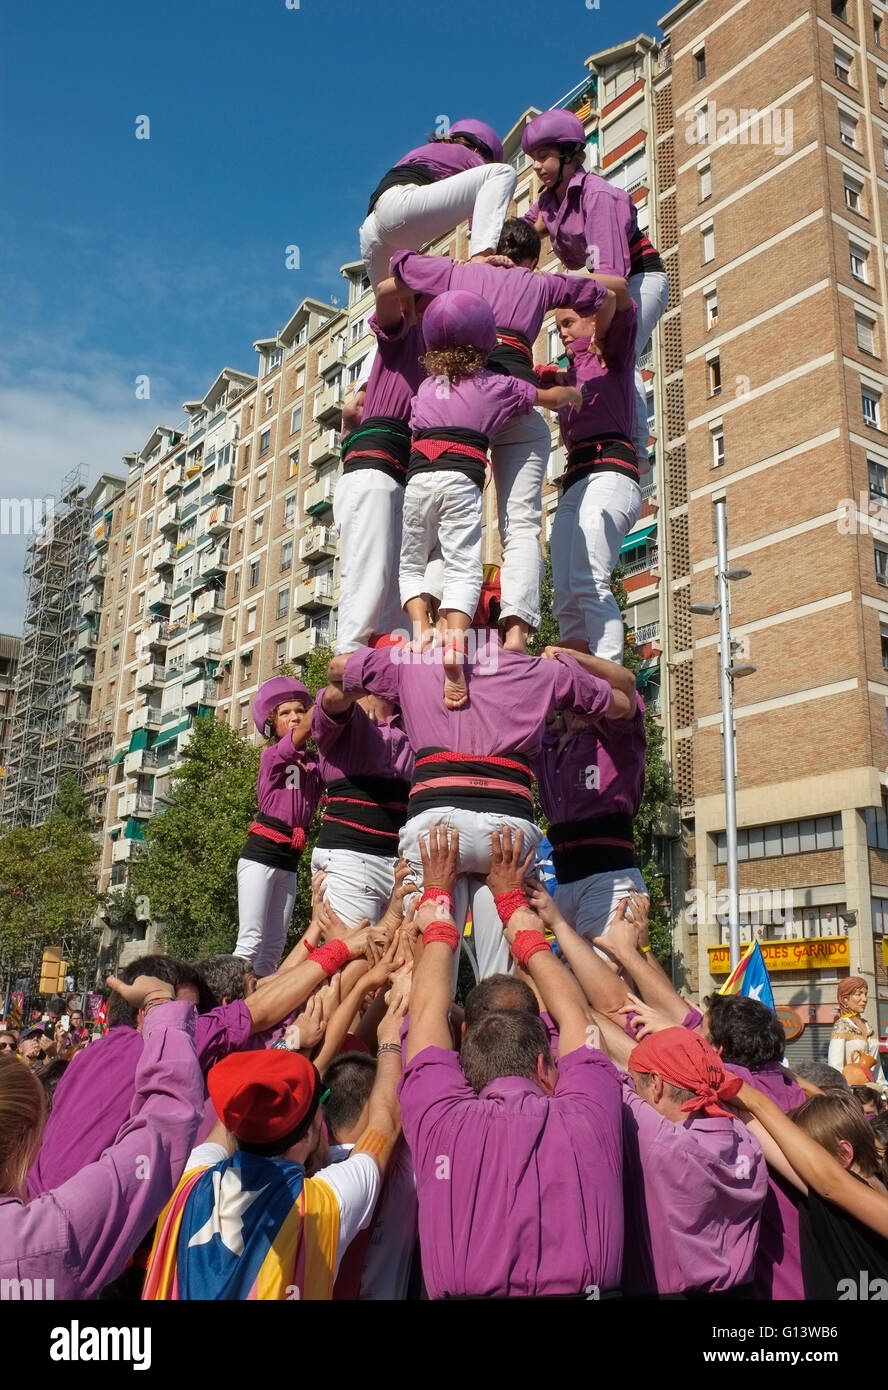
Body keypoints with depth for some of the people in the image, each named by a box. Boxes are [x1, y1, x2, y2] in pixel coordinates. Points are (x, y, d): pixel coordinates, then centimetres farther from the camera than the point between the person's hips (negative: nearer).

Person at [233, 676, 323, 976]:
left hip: (290, 859, 6)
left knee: (274, 948, 7)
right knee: (251, 941, -13)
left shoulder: (313, 762, 12)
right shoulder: (273, 754, -4)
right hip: (260, 852, -6)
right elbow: (307, 726, -19)